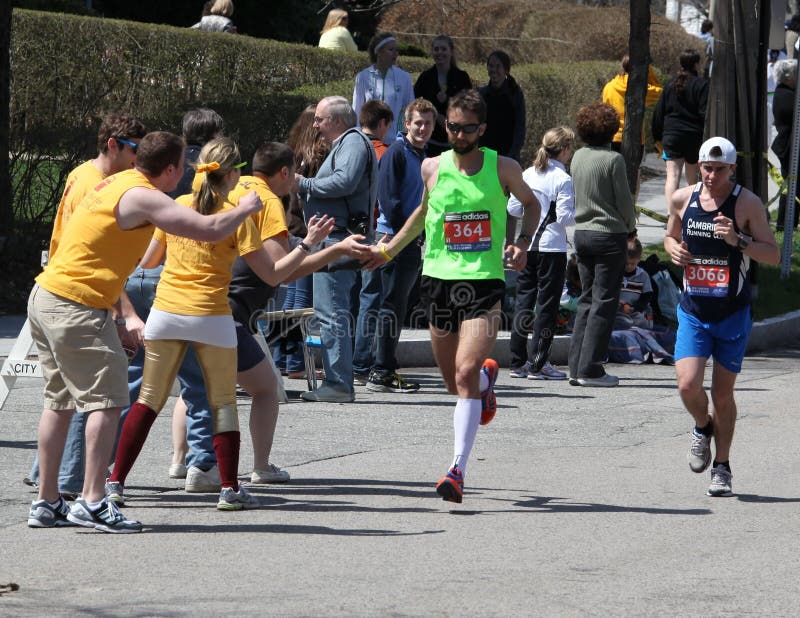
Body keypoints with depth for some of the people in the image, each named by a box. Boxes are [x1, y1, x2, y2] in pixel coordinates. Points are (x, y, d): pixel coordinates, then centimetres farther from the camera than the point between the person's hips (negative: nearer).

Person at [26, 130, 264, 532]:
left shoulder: (118, 184, 16)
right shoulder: (143, 197, -15)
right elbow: (210, 230, -21)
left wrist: (116, 319, 22)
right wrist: (246, 209, -1)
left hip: (46, 298, 10)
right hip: (77, 308, -10)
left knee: (60, 402, 14)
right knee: (106, 401, -9)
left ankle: (46, 504, 17)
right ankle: (93, 503, -15)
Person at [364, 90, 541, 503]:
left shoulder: (503, 169, -1)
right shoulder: (432, 168, 5)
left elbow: (530, 204, 17)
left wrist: (522, 244, 1)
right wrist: (389, 250, 25)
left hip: (485, 283, -3)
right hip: (439, 279, 3)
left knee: (465, 375, -18)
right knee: (454, 382, 12)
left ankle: (458, 470, -19)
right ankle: (486, 377, 50)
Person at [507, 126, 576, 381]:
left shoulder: (528, 175, 5)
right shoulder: (563, 179, -12)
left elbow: (513, 208, 7)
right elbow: (565, 217, -15)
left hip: (526, 245, 6)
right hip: (551, 247, -6)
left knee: (524, 300, 11)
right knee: (547, 303, 0)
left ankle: (518, 362, 14)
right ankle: (538, 364, 0)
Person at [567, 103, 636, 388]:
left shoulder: (578, 157, 5)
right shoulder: (613, 159, -14)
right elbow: (624, 201, -11)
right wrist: (630, 226, 9)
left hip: (582, 233, 6)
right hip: (609, 234, -6)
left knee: (587, 299, 13)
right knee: (604, 301, -2)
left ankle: (577, 366, 10)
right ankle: (590, 368, -4)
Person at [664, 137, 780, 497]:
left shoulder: (747, 204, -9)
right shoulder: (683, 199, 1)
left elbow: (773, 255, -8)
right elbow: (670, 236, 19)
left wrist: (738, 240, -23)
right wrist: (674, 249, -4)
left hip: (733, 314, -2)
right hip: (693, 310, 2)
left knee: (722, 393, 3)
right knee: (688, 385, -13)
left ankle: (722, 467, 20)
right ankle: (703, 428, 21)